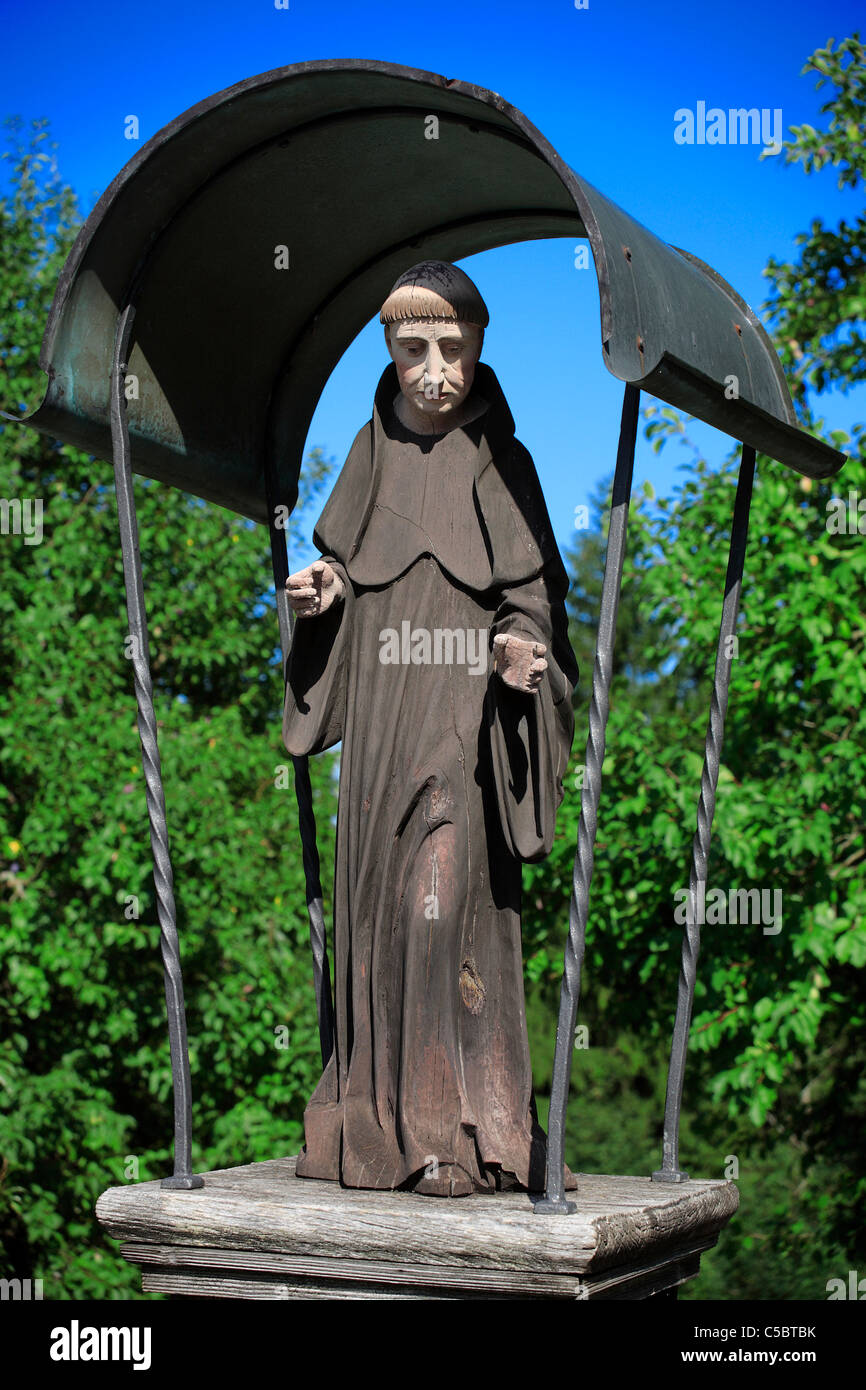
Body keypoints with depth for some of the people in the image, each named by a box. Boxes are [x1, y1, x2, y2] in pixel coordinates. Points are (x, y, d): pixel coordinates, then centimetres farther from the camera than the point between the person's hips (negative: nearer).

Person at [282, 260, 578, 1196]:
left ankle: (457, 1130, -9)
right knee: (379, 898, 4)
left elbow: (536, 593, 2)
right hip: (379, 713, 4)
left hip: (462, 716, -4)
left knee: (444, 899, -14)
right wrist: (325, 589, -2)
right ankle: (382, 1115, 12)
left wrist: (523, 646, -19)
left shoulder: (500, 463, 1)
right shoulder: (374, 450, 11)